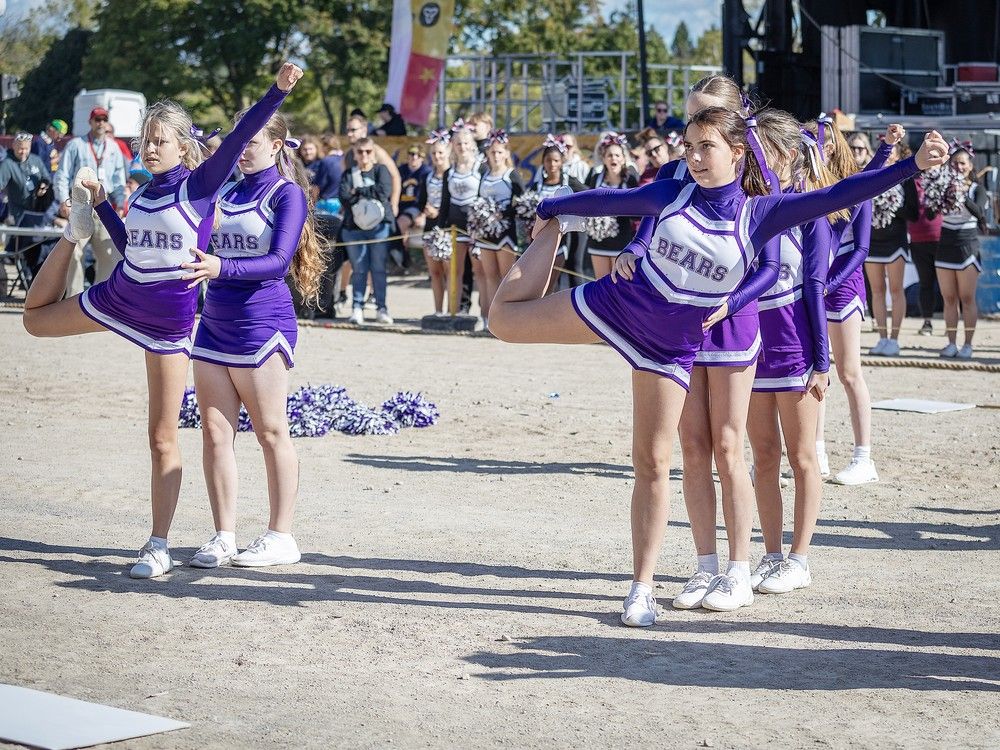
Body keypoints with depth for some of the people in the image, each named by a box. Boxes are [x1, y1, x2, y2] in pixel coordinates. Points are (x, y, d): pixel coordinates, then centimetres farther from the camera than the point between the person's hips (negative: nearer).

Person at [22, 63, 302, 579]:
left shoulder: (201, 184, -11)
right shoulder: (142, 194, 5)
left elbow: (240, 135, -23)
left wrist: (278, 91, -36)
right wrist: (98, 204, 13)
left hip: (169, 318, -5)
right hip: (117, 298, 5)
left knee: (163, 438, -1)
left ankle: (158, 547, 5)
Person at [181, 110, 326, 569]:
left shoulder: (287, 194, -5)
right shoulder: (226, 195, 14)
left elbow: (279, 261, -18)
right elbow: (200, 251, 22)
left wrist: (222, 268, -32)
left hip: (261, 323, -6)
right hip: (215, 322, 6)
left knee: (271, 431, 1)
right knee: (215, 431, 3)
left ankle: (280, 537, 7)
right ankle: (223, 537, 9)